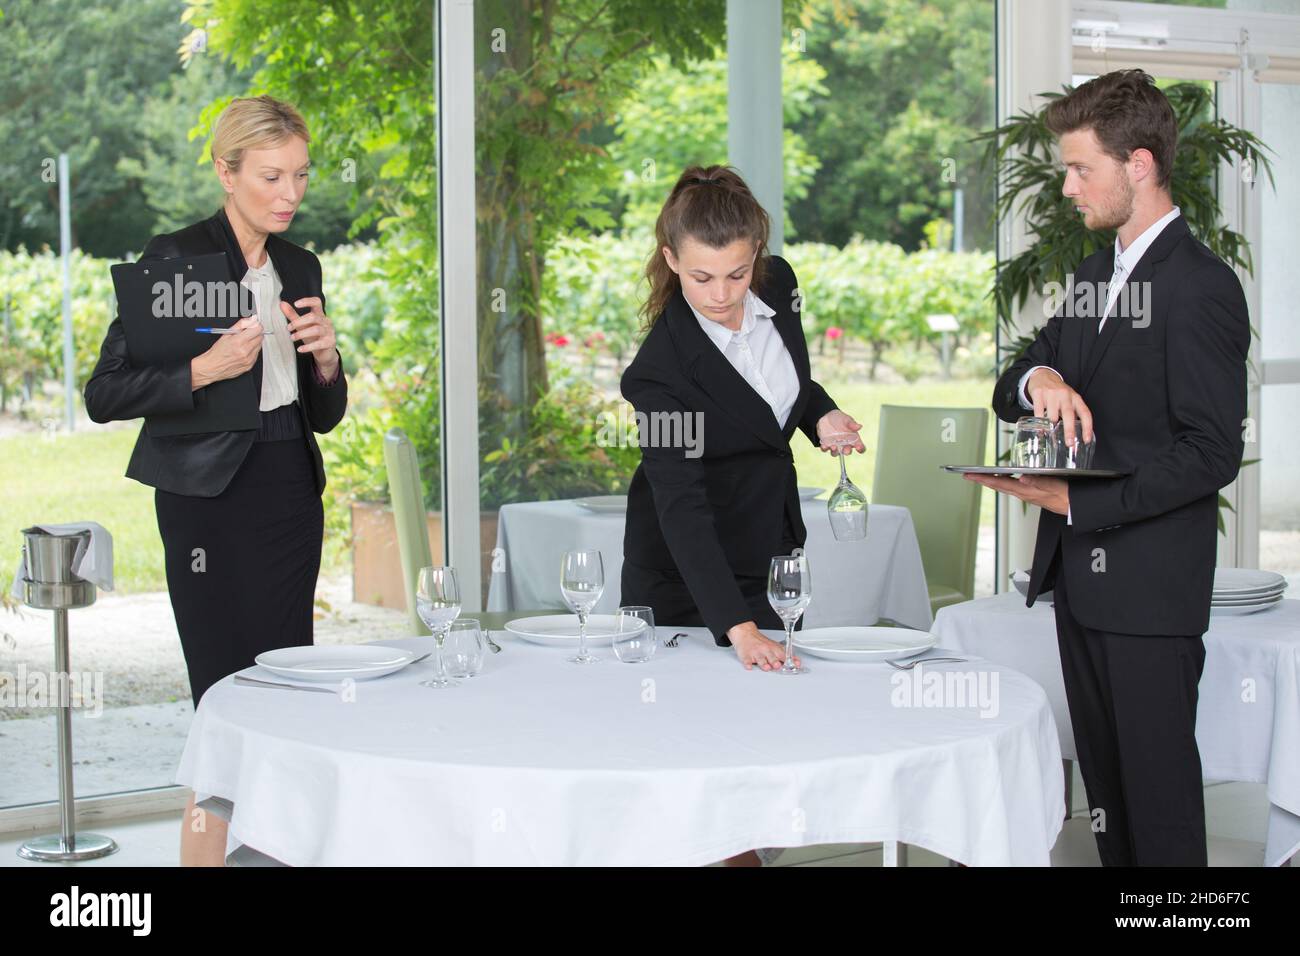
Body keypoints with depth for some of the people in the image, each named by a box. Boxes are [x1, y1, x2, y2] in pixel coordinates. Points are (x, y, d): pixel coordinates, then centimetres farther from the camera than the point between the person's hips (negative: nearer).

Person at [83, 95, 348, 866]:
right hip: (213, 504, -6)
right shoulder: (175, 259, -6)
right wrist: (205, 369, -21)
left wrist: (326, 358, -3)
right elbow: (104, 395, -9)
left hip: (293, 497, 6)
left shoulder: (301, 268, 13)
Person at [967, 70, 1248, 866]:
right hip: (1081, 576, 8)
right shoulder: (1095, 276, 15)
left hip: (1150, 586, -8)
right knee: (1105, 777, 15)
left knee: (1159, 780, 0)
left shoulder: (1200, 286, -13)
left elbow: (1211, 454, -17)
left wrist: (1078, 502, -19)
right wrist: (1039, 379, -10)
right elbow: (1010, 395, 14)